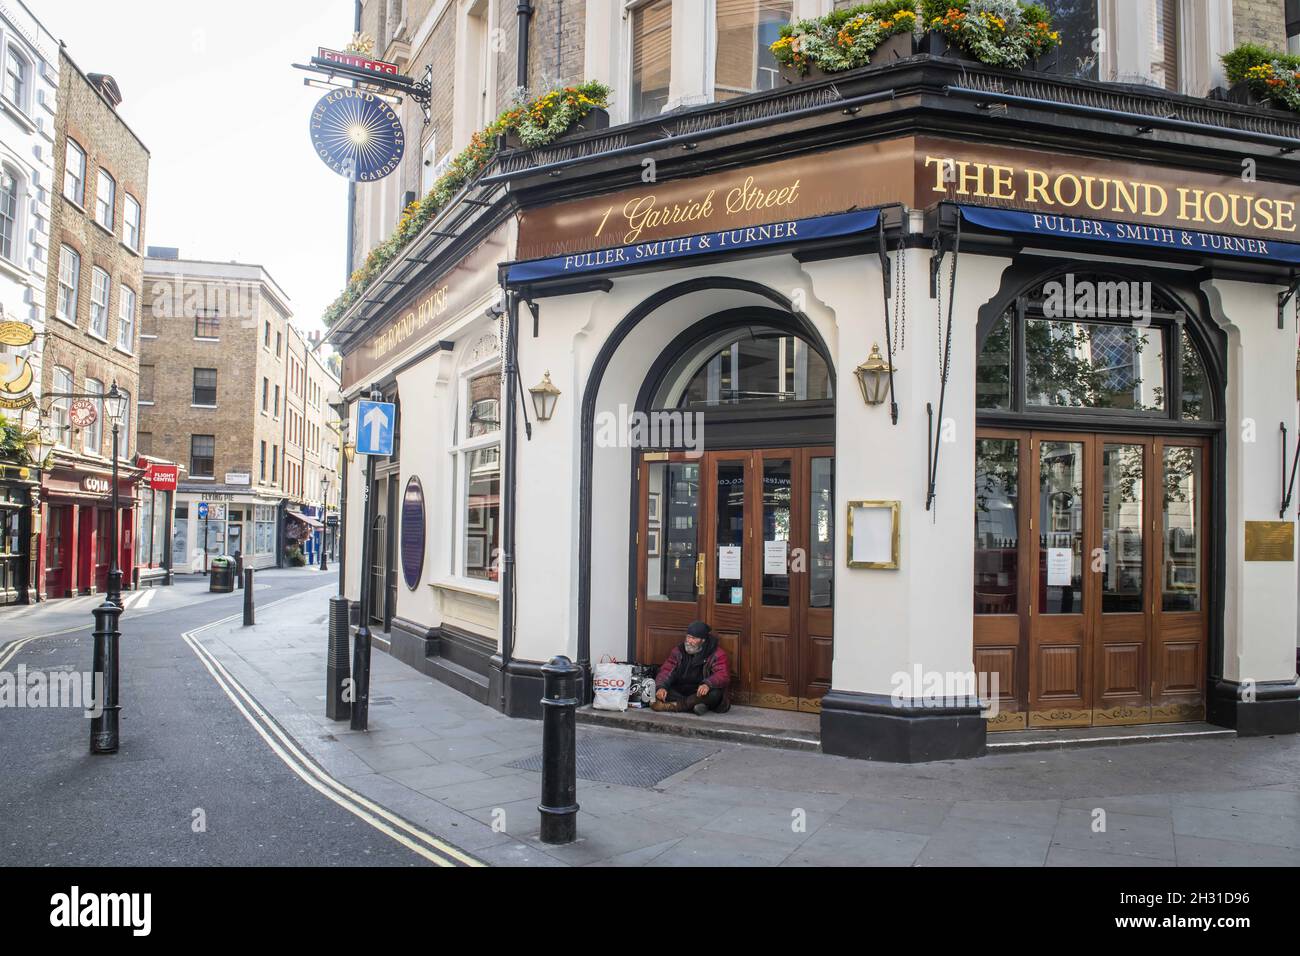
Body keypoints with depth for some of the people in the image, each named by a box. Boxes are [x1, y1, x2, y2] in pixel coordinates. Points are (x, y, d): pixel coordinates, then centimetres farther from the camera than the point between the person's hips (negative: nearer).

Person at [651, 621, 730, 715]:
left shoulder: (717, 654, -6)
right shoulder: (679, 651, 5)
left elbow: (723, 675, -20)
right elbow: (666, 671, -2)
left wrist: (707, 684, -42)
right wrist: (661, 687, -24)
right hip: (680, 692, 3)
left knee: (715, 693, -36)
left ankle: (677, 705, -34)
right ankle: (694, 705, -34)